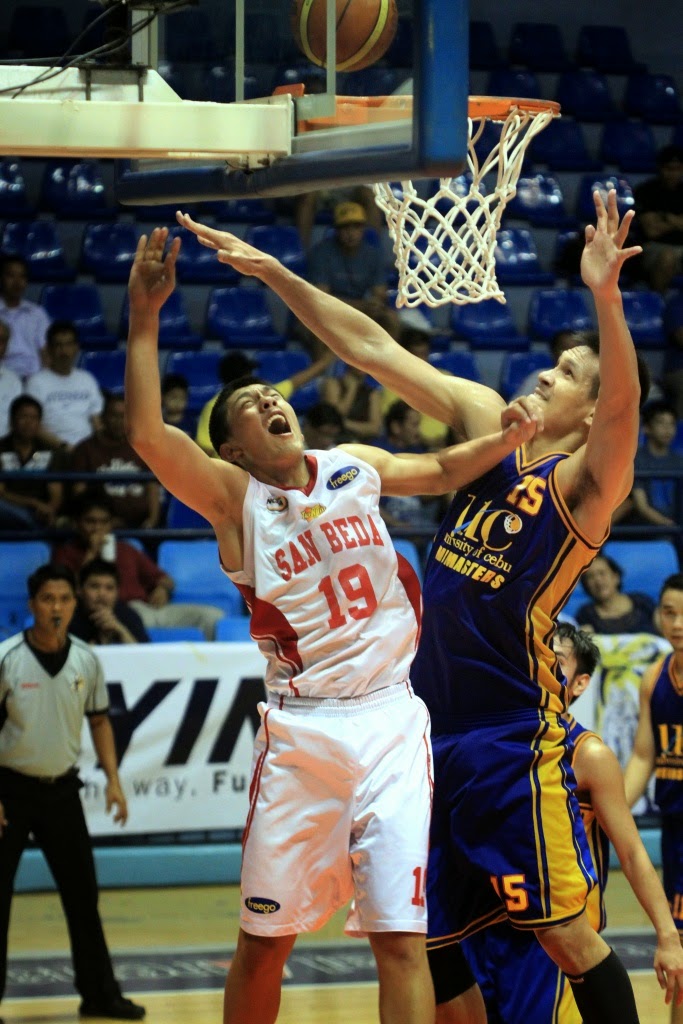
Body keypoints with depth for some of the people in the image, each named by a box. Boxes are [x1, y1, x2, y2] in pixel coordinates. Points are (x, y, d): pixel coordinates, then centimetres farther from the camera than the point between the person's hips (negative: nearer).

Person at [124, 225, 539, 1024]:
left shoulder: (354, 466, 11)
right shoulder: (233, 495, -1)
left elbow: (441, 470, 27)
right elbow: (147, 435, -18)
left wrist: (507, 440, 6)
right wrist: (143, 317, -22)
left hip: (391, 723, 2)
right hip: (300, 732, -2)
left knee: (401, 938, -5)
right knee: (264, 940, 5)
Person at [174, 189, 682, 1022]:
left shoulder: (586, 482, -10)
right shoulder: (488, 426, 8)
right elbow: (372, 349, 10)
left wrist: (605, 295, -48)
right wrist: (272, 273, 6)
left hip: (512, 737, -7)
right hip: (428, 726, 7)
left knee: (564, 931, -5)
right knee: (423, 943, 11)